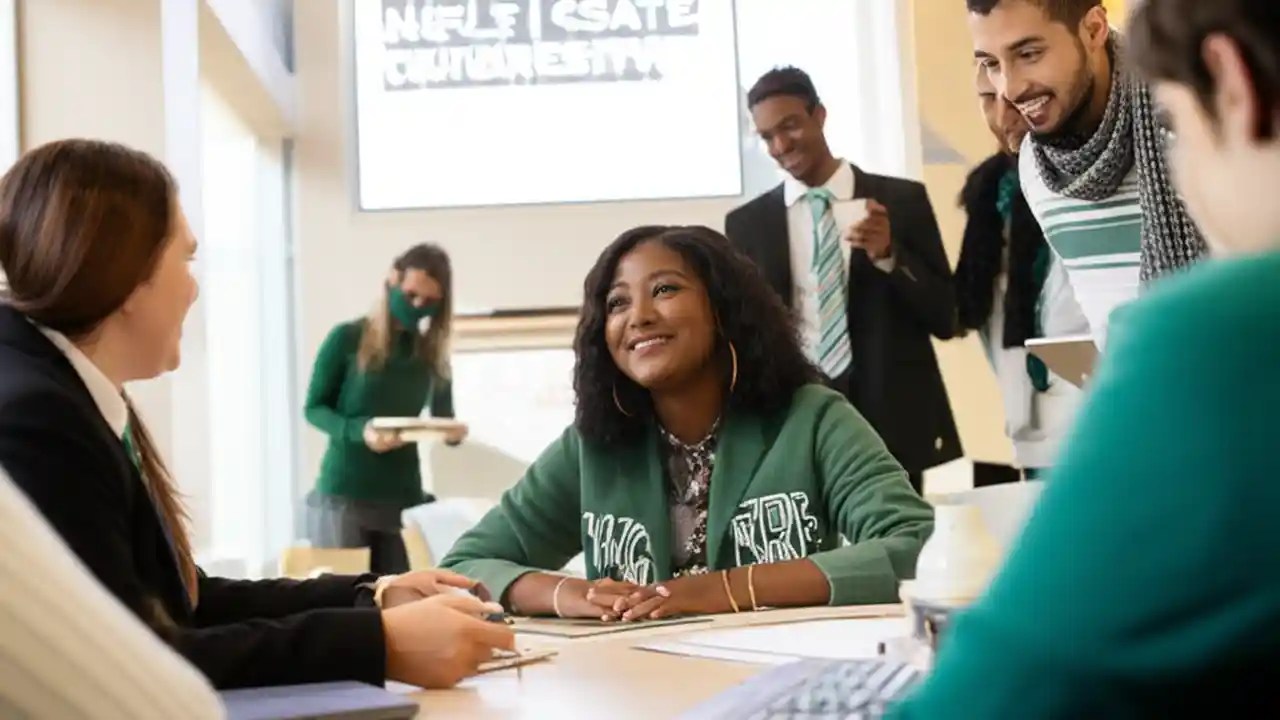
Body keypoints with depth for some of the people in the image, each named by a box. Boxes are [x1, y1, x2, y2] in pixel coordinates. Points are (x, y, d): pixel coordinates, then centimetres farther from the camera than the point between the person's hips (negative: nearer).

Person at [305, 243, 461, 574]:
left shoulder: (433, 354, 8)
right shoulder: (347, 339, -5)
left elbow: (443, 416, 12)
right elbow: (314, 408, -2)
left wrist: (453, 431, -13)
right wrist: (358, 430, -20)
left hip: (404, 496, 4)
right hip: (343, 494, -3)